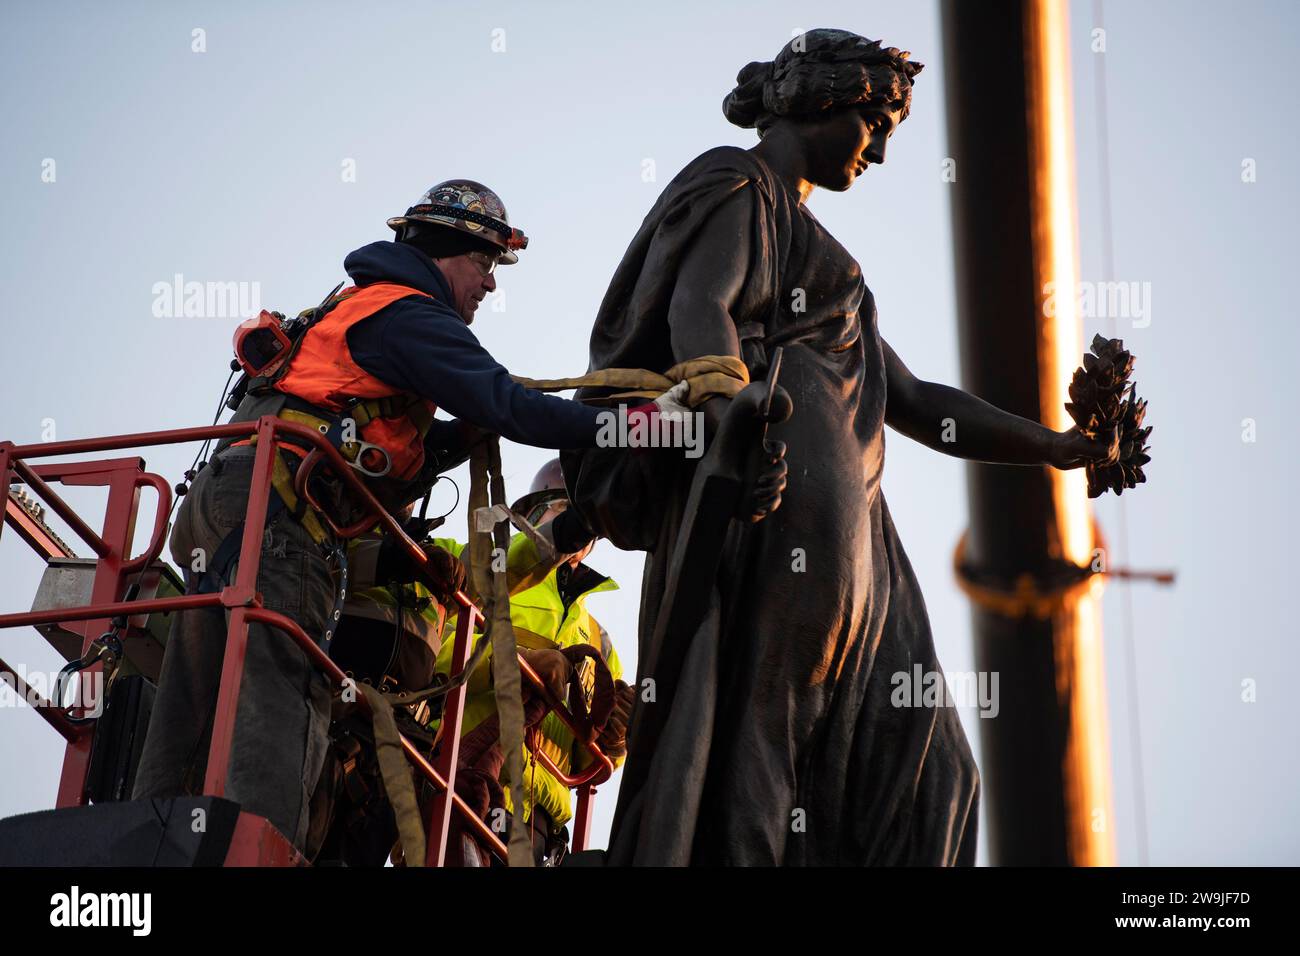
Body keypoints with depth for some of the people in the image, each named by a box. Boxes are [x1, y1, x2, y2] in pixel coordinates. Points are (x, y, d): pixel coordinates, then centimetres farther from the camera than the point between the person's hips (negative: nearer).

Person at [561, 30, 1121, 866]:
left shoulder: (806, 239, 31)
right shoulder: (736, 189, 3)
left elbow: (910, 402, 31)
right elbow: (697, 309, -18)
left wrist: (1057, 448, 26)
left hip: (842, 529, 10)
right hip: (777, 504, -10)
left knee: (916, 772, 4)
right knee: (753, 731, -14)